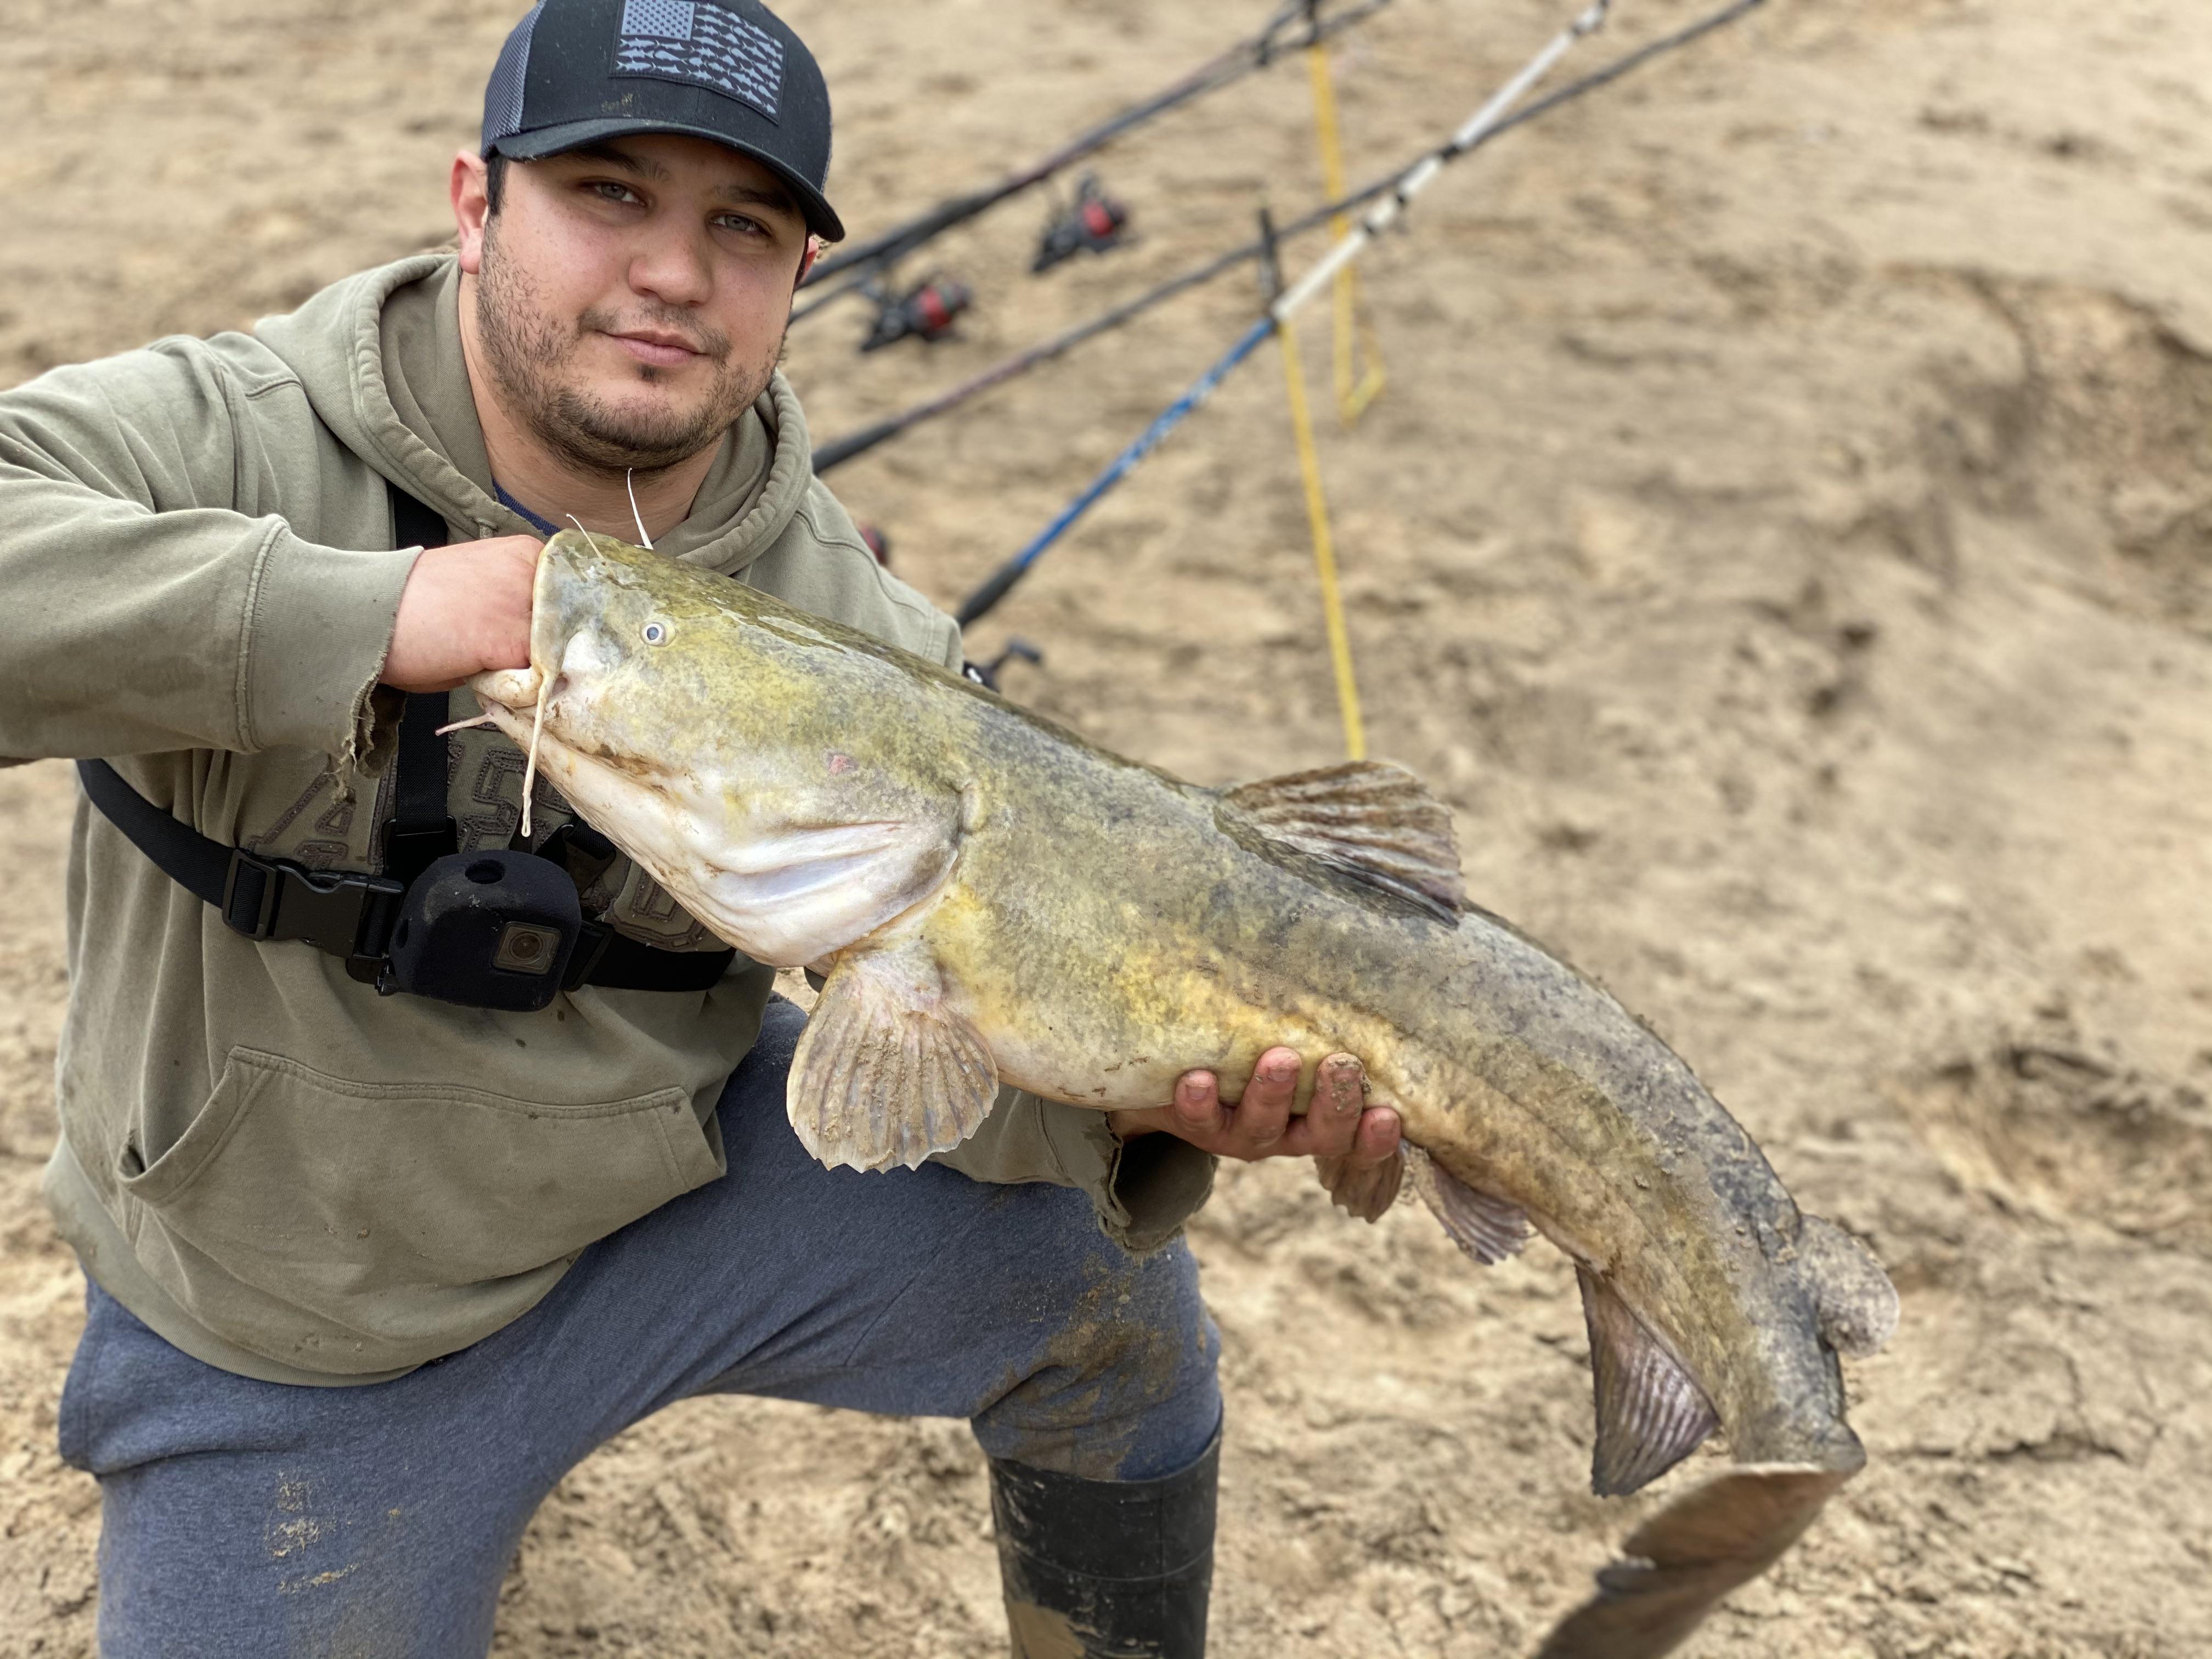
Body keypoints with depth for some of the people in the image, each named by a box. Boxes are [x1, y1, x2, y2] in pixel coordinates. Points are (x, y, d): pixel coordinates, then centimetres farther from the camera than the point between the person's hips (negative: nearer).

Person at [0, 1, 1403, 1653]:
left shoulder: (857, 637, -12)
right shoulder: (228, 442, -19)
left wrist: (1139, 1099, -33)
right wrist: (361, 618, -42)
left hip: (681, 1189, 2)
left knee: (1093, 1260, -7)